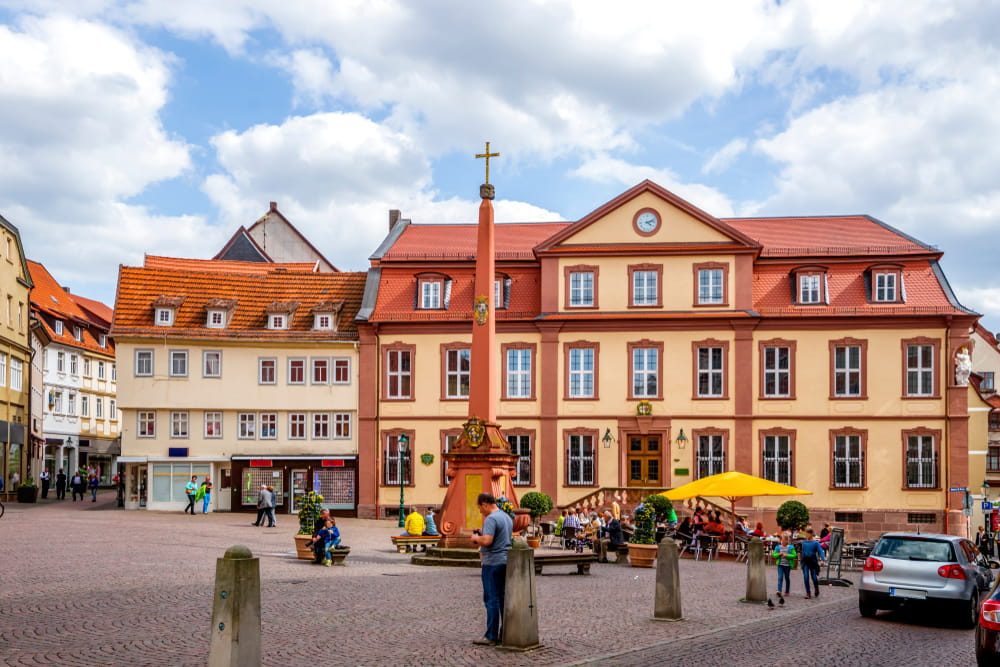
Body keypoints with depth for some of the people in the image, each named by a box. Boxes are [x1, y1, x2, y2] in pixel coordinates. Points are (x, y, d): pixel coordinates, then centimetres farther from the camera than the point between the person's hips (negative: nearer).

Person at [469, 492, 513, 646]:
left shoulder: (491, 518, -16)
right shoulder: (506, 517, 15)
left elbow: (487, 541, -26)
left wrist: (477, 538, -6)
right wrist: (482, 535, 18)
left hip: (493, 563, -9)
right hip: (506, 561, 9)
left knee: (492, 599, -5)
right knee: (503, 598, 13)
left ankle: (491, 636, -4)